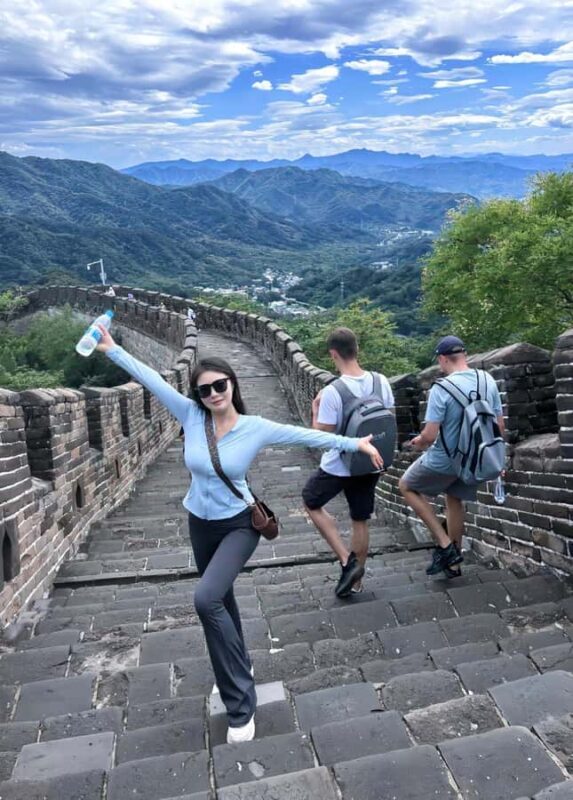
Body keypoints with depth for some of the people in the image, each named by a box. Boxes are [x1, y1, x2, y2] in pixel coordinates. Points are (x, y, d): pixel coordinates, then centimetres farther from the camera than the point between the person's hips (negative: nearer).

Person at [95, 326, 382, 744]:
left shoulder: (255, 428, -17)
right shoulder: (191, 416, -11)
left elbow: (306, 435, -12)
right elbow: (151, 378, -9)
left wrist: (355, 443, -11)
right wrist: (112, 349, -4)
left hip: (239, 524, -5)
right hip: (200, 524, 5)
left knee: (207, 599, -24)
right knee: (220, 599, 20)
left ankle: (240, 702, -9)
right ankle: (239, 668, 46)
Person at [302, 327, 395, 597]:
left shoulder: (332, 392, -23)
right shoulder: (381, 382, -6)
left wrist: (315, 408, -5)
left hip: (338, 467, -5)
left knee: (311, 503, 20)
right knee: (360, 521, 18)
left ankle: (347, 560, 11)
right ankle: (355, 580, 33)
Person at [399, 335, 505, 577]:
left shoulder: (441, 389, -23)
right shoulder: (488, 380, -4)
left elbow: (429, 435, -23)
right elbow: (499, 426, 4)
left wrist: (418, 442, 0)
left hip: (444, 460, -6)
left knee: (406, 486, 17)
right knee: (454, 500, 26)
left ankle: (445, 545, 13)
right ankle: (453, 562, 37)